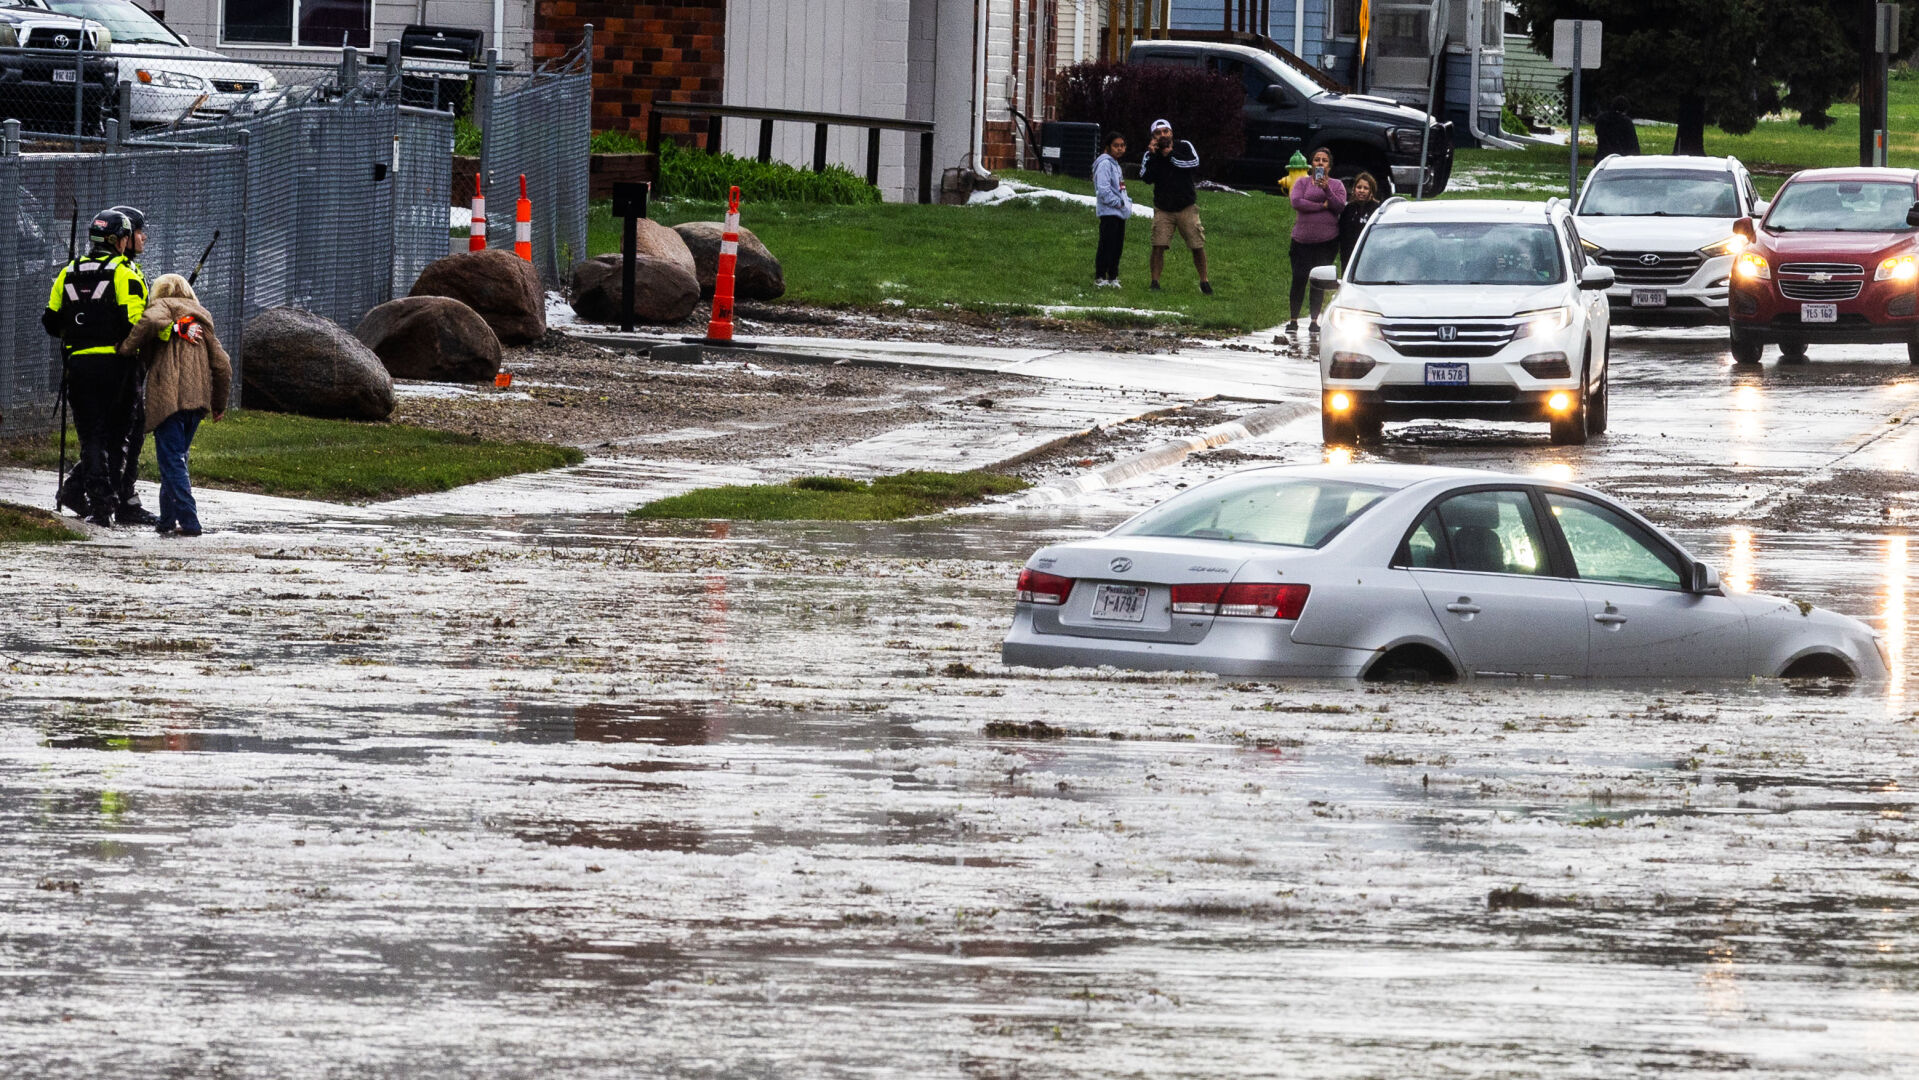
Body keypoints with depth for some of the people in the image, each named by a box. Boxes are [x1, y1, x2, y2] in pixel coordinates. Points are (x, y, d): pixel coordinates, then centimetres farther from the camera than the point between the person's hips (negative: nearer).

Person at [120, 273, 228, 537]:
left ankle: (188, 522, -15)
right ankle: (168, 519, 17)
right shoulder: (201, 320, 23)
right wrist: (219, 404, 27)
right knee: (176, 459, 17)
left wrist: (126, 347, -9)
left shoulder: (163, 306, 6)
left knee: (171, 462, -6)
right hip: (197, 401, 6)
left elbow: (151, 320, -21)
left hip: (168, 398, -6)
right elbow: (222, 365, 18)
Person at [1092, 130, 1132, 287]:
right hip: (1108, 213, -9)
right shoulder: (1105, 164, -11)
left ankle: (1112, 277, 17)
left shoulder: (1116, 165, 19)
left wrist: (1127, 201, 8)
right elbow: (1103, 190, -20)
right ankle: (1100, 277, -4)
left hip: (1120, 213, 9)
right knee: (1107, 246, -8)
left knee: (1117, 246, 11)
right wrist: (1119, 203, -16)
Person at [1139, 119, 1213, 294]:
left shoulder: (1184, 147, -3)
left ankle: (1204, 281, 15)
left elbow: (1194, 163, -21)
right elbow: (1146, 177, -13)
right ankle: (1155, 282, -2)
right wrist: (1152, 155, -19)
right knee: (1158, 245, -10)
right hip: (1163, 209, 1)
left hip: (1186, 207, -1)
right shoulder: (1151, 154, 1)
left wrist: (1171, 155, -19)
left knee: (1198, 246, 0)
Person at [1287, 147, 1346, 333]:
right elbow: (1296, 202, -10)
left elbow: (1340, 207, -4)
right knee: (1299, 279, -4)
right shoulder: (1303, 183, 7)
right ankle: (1293, 320, 6)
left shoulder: (1336, 185, 10)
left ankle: (1314, 321, 10)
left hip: (1327, 241, 1)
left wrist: (1326, 189, -16)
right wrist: (1322, 206, -10)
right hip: (1303, 239, -1)